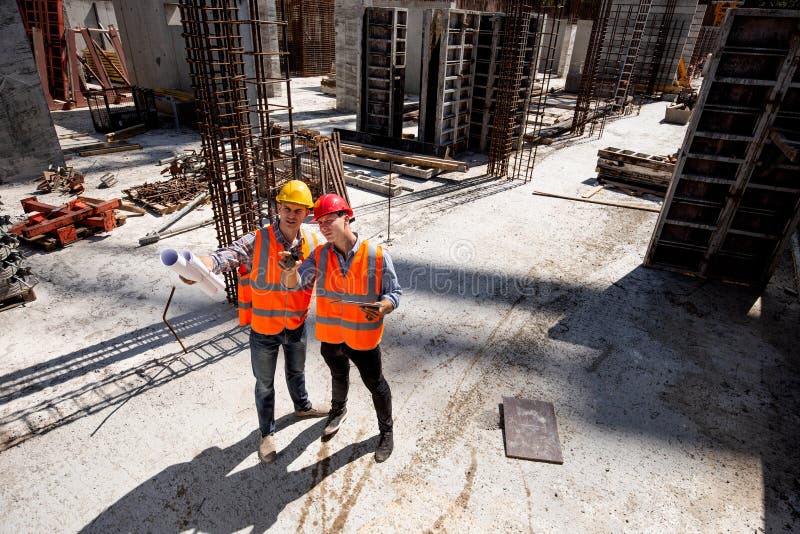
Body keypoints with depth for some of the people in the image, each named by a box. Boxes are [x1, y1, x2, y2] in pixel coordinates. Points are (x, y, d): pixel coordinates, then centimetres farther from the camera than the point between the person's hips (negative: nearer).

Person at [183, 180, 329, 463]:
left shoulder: (312, 244, -11)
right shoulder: (257, 241, -23)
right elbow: (227, 255, -40)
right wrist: (200, 266, -60)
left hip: (297, 325, 3)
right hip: (263, 329, -3)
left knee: (296, 370, 29)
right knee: (265, 384, 17)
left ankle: (302, 406, 58)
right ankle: (267, 432, 41)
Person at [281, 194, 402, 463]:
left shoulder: (377, 255, -19)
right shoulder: (320, 255, -9)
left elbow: (394, 292, -12)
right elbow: (294, 283, -17)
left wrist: (381, 307, -34)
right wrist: (291, 271, -41)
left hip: (363, 338, -3)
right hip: (330, 336, 4)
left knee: (375, 384, 15)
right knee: (338, 376, 30)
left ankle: (386, 430, 42)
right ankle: (338, 410, 61)